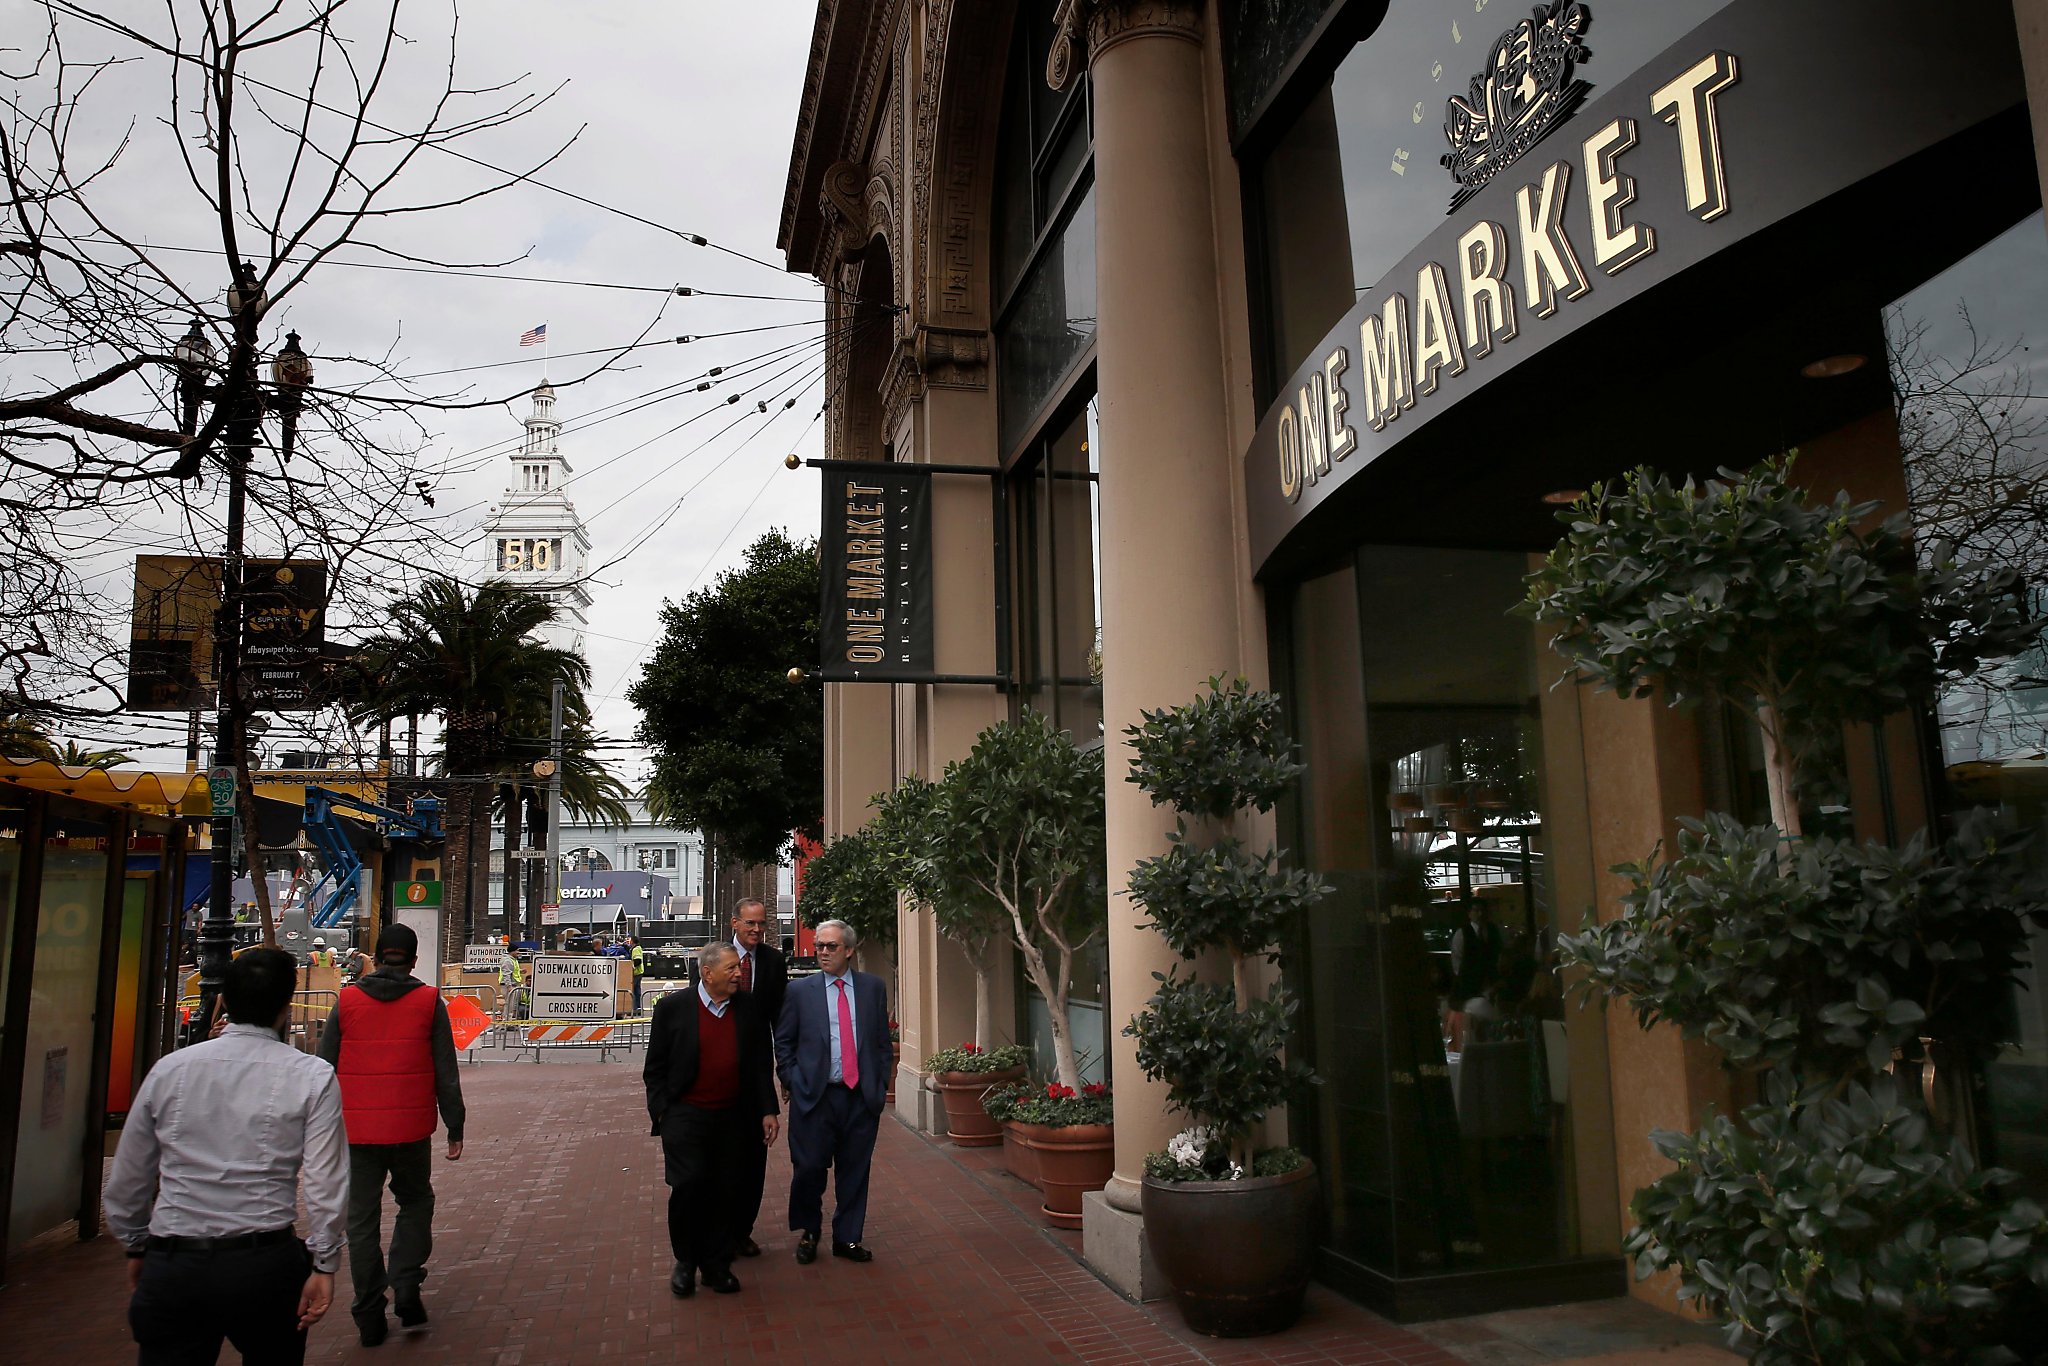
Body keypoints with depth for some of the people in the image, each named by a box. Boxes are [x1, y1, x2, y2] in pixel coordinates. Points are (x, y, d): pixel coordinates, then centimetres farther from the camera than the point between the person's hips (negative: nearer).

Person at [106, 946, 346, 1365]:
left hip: (171, 1267, 1)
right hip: (264, 1264, -1)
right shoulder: (312, 1077, -7)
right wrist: (324, 1264, 0)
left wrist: (136, 1247, 26)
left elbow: (127, 1180, 11)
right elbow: (325, 1182, -11)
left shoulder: (168, 1069, 2)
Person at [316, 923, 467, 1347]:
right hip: (410, 1128, -1)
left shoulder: (347, 1002, 3)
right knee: (415, 1202, 19)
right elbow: (446, 1073, 0)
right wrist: (455, 1129, 7)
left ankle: (370, 1316, 12)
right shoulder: (428, 1002, -1)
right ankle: (405, 1283, 3)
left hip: (356, 1131, 1)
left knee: (362, 1220, 9)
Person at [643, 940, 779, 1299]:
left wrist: (768, 1111, 4)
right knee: (688, 1185, -8)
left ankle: (716, 1265, 21)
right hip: (685, 1117, -2)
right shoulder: (673, 1007, -3)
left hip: (732, 1118, 3)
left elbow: (760, 1065, 8)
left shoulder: (749, 1008, 4)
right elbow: (655, 1068, 2)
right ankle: (685, 1262, 15)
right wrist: (662, 1112, -5)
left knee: (723, 1192, 6)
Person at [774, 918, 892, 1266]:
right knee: (809, 1169, 2)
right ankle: (808, 1234, 25)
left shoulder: (873, 988, 6)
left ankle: (847, 1237, 23)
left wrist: (881, 1084, 6)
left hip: (862, 1096, 2)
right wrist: (792, 1082, 2)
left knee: (854, 1171, 8)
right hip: (814, 1095, -1)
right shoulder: (800, 991, 2)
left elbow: (882, 1041, 10)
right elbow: (783, 1042, 8)